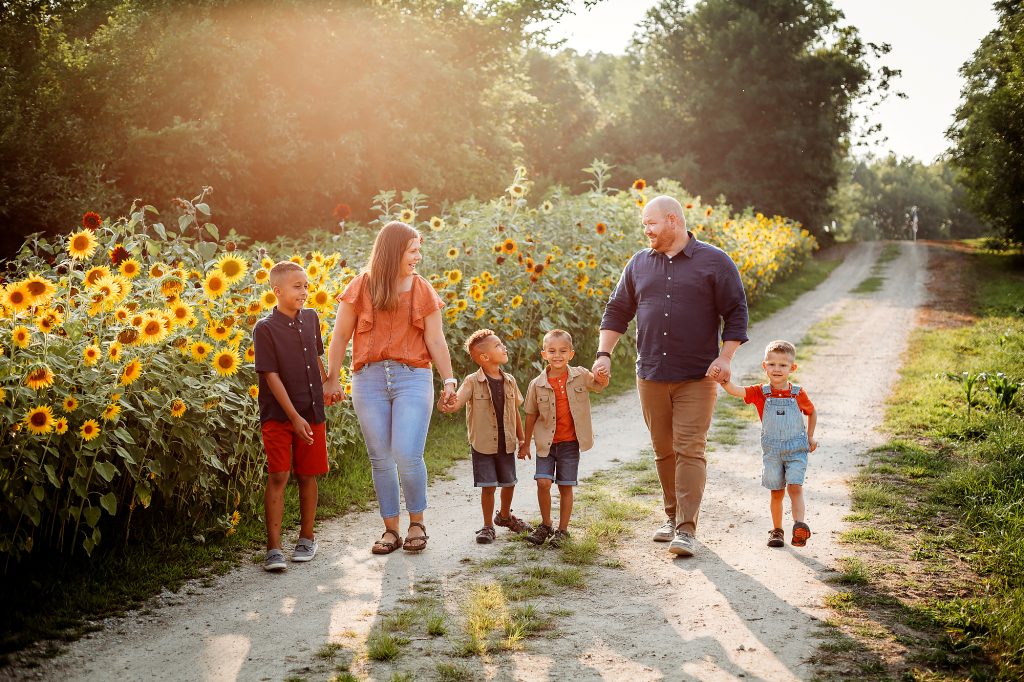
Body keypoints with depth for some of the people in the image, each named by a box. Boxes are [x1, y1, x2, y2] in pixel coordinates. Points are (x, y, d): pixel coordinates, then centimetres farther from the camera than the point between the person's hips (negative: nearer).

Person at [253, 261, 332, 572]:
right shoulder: (265, 329, -12)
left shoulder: (311, 318, 5)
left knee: (307, 475, 10)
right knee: (278, 477, -8)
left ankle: (307, 538, 24)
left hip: (312, 412, 5)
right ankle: (273, 549, -6)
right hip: (278, 415, -5)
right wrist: (294, 417, -19)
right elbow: (271, 376, -15)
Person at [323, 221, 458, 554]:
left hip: (412, 378, 0)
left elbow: (436, 341, 9)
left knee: (408, 455, -11)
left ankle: (417, 523, 10)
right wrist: (332, 379, 5)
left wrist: (449, 380, 5)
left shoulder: (422, 289, 8)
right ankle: (391, 530, 17)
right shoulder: (361, 286, 4)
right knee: (381, 460, 4)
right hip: (369, 379, 1)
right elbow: (340, 336, 7)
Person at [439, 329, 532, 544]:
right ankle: (487, 526, 15)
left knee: (509, 483, 15)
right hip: (483, 444, -5)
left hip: (506, 443, 5)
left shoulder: (509, 381, 3)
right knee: (488, 486, -1)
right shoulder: (473, 382, -12)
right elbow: (456, 402, -24)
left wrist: (521, 438, 15)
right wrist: (445, 405, -48)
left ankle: (505, 516, 40)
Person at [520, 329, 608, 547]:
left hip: (570, 442, 0)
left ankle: (563, 530, 19)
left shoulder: (580, 376, -4)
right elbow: (531, 415, 4)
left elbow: (600, 385, 6)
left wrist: (602, 378, -20)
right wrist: (526, 443, 10)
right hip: (546, 442, 0)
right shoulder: (537, 384, -5)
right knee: (543, 482, -10)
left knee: (565, 486, 5)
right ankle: (545, 525, 11)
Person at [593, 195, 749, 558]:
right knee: (664, 450, 10)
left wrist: (725, 356, -12)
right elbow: (617, 311, 14)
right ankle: (672, 516, 23)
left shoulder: (714, 262, 0)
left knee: (690, 449, -8)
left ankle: (686, 529, -8)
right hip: (650, 375, 4)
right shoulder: (639, 263, 11)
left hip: (697, 377, -4)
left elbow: (736, 313, 0)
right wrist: (604, 353, 3)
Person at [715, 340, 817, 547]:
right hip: (771, 450, 1)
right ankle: (777, 530, 20)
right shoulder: (760, 393, -4)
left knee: (795, 487, -14)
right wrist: (723, 380, -39)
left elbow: (812, 412, 18)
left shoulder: (798, 394, -1)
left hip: (796, 449, -1)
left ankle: (799, 526, -23)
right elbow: (735, 391, -20)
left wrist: (810, 436, 14)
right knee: (777, 492, 9)